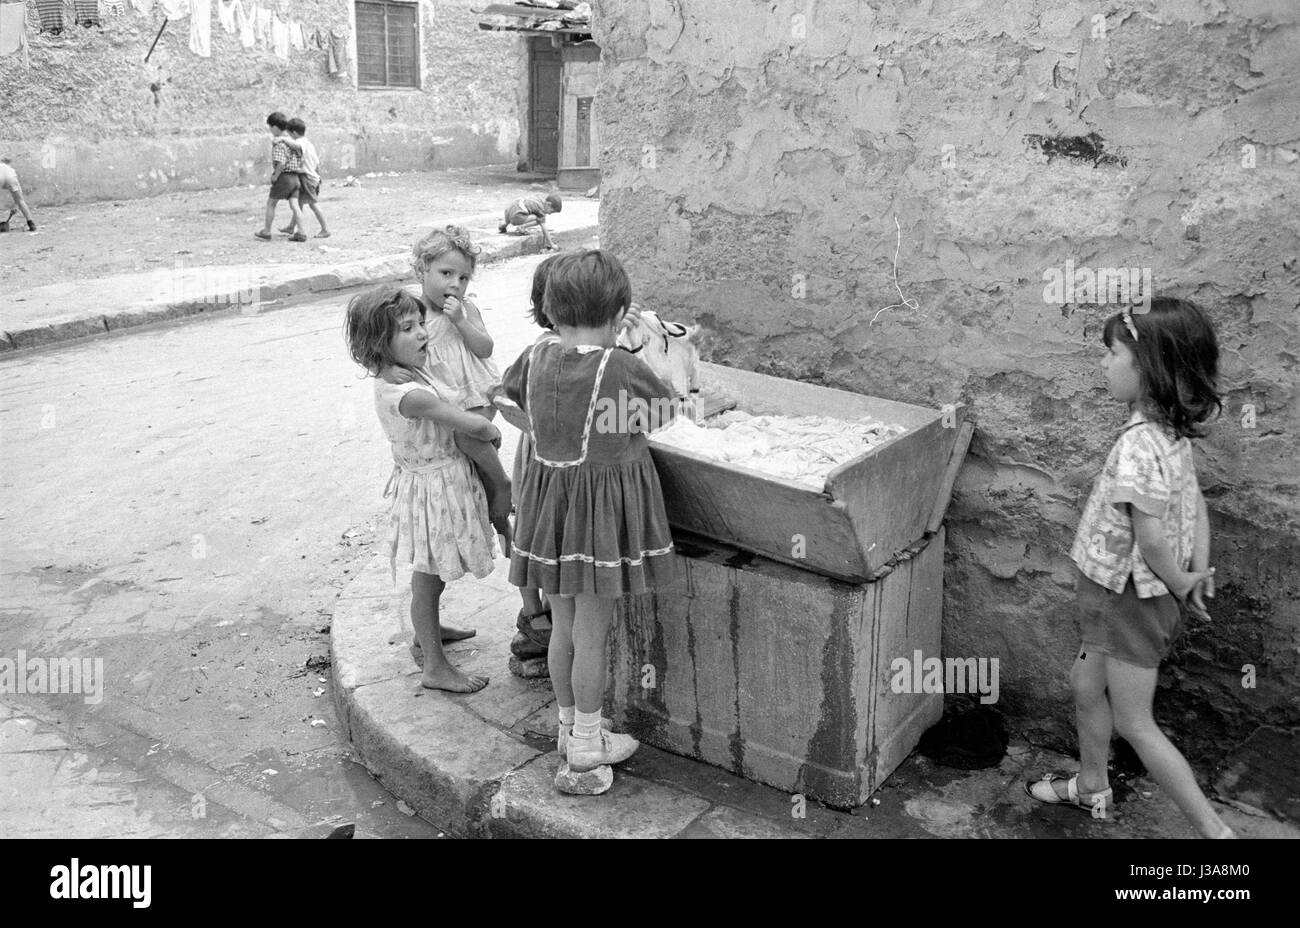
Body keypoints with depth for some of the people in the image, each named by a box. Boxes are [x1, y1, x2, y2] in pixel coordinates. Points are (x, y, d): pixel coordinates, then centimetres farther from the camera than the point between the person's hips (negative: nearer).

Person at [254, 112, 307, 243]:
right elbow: (300, 160, 13)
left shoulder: (278, 143, -15)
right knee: (294, 205, 4)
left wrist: (275, 176, -14)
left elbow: (280, 163, -25)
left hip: (284, 177, -7)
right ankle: (300, 233, -3)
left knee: (271, 203, 8)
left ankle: (266, 232, 15)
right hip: (295, 177, 7)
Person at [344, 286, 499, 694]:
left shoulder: (391, 378, -1)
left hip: (423, 478, 9)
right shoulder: (409, 394, -30)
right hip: (435, 487, -9)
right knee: (429, 577, 5)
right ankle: (435, 667, 18)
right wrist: (493, 432, -4)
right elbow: (472, 425, -25)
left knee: (430, 574, 28)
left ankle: (429, 628, 50)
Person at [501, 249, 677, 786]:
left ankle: (569, 727, 35)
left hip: (548, 495, 5)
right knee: (592, 632, 7)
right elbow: (668, 405, -1)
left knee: (562, 626, 18)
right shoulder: (620, 366, -18)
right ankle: (585, 746, 21)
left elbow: (510, 390, 19)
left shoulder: (535, 358, -3)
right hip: (604, 504, -5)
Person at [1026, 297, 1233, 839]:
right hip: (1121, 595, 9)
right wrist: (1198, 573, 2)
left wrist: (1180, 586, -12)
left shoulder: (1139, 443, -30)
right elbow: (1196, 504, 7)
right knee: (1086, 683, 24)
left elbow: (1151, 537, -29)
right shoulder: (1171, 432, 0)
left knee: (1133, 723, 5)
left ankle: (1214, 830, 16)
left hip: (1131, 600, -9)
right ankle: (1091, 787, 44)